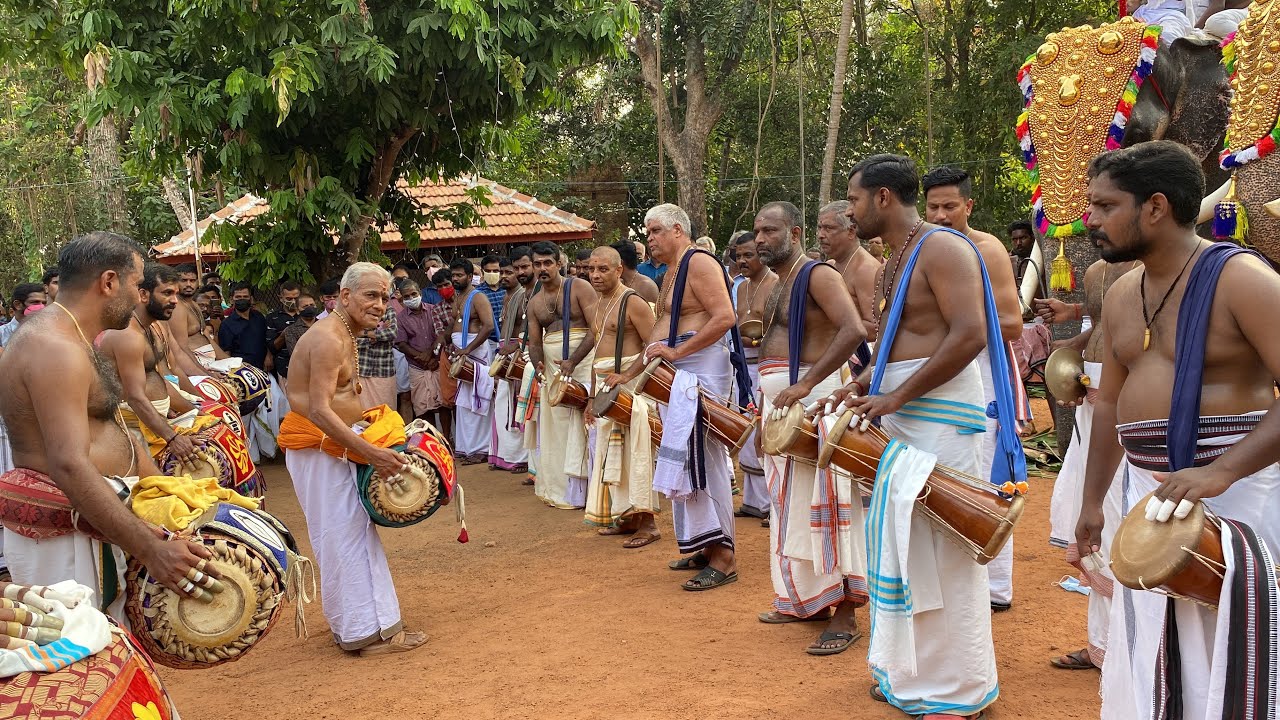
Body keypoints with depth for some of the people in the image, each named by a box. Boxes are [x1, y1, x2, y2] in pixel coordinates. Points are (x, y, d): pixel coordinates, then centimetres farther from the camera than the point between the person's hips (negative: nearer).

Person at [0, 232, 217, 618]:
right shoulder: (55, 349, -20)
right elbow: (70, 466, -29)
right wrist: (151, 549, -32)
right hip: (61, 539, -11)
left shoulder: (71, 339, 15)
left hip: (89, 528, 11)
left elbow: (110, 431, 18)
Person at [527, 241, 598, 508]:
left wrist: (573, 361, -22)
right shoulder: (534, 303, 13)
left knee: (581, 428, -9)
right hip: (551, 370, 6)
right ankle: (557, 490, 17)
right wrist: (538, 364, -10)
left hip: (583, 366, -6)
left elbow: (596, 329, -12)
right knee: (553, 430, 8)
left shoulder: (579, 288, -5)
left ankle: (580, 492, -3)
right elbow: (534, 341, 12)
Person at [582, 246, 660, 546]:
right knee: (612, 454, 11)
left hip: (632, 385, -9)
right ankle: (627, 518, 20)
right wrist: (592, 396, 20)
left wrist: (627, 380, -22)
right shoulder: (598, 305, 16)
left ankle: (647, 523, -3)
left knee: (636, 452, -8)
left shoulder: (633, 302, -10)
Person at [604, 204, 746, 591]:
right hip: (675, 376, 10)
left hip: (702, 368, -10)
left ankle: (724, 558, -4)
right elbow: (659, 335, 25)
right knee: (688, 459, 11)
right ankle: (706, 548, 19)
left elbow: (725, 317, -21)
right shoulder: (672, 274, 21)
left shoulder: (699, 262, -9)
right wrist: (629, 374, 22)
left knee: (703, 459, -9)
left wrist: (676, 352, -20)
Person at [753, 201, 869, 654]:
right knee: (790, 503, 14)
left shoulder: (817, 275, -11)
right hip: (782, 403, 10)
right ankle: (806, 599, 25)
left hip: (815, 398, -10)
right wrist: (770, 404, 15)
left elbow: (853, 331, -24)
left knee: (820, 505, -8)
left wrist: (805, 384, -28)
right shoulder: (778, 286, 17)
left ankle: (844, 617, -2)